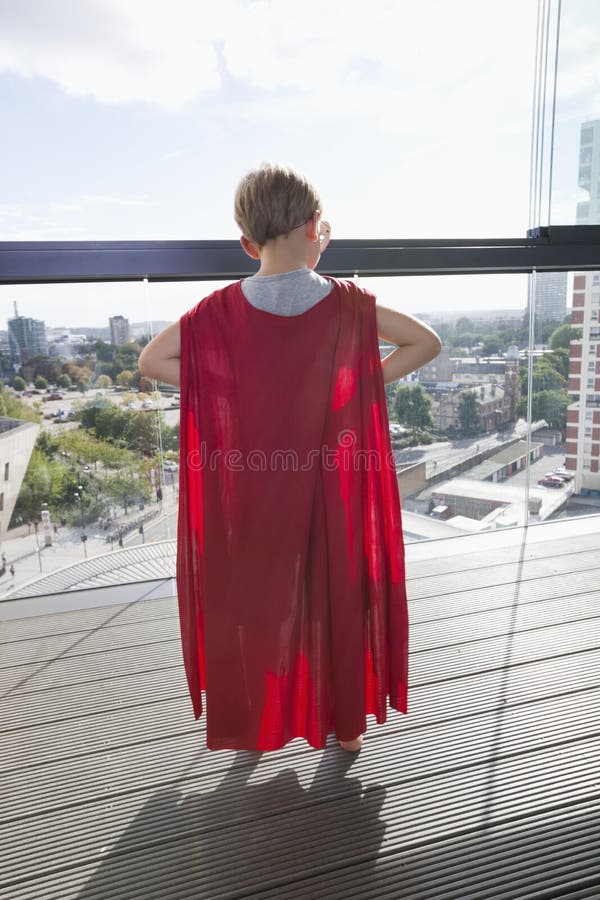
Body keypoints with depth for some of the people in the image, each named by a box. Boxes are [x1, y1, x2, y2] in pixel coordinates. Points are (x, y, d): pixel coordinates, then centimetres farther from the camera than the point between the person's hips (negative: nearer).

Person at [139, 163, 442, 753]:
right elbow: (426, 343, -2)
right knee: (337, 600, 17)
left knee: (253, 603, 17)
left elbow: (150, 362, -5)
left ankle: (253, 726, 33)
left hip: (252, 496, 1)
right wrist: (359, 386, -2)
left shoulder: (222, 309, -9)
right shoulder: (347, 304, -8)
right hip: (332, 488, 0)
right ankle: (346, 725, 33)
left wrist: (228, 390, -3)